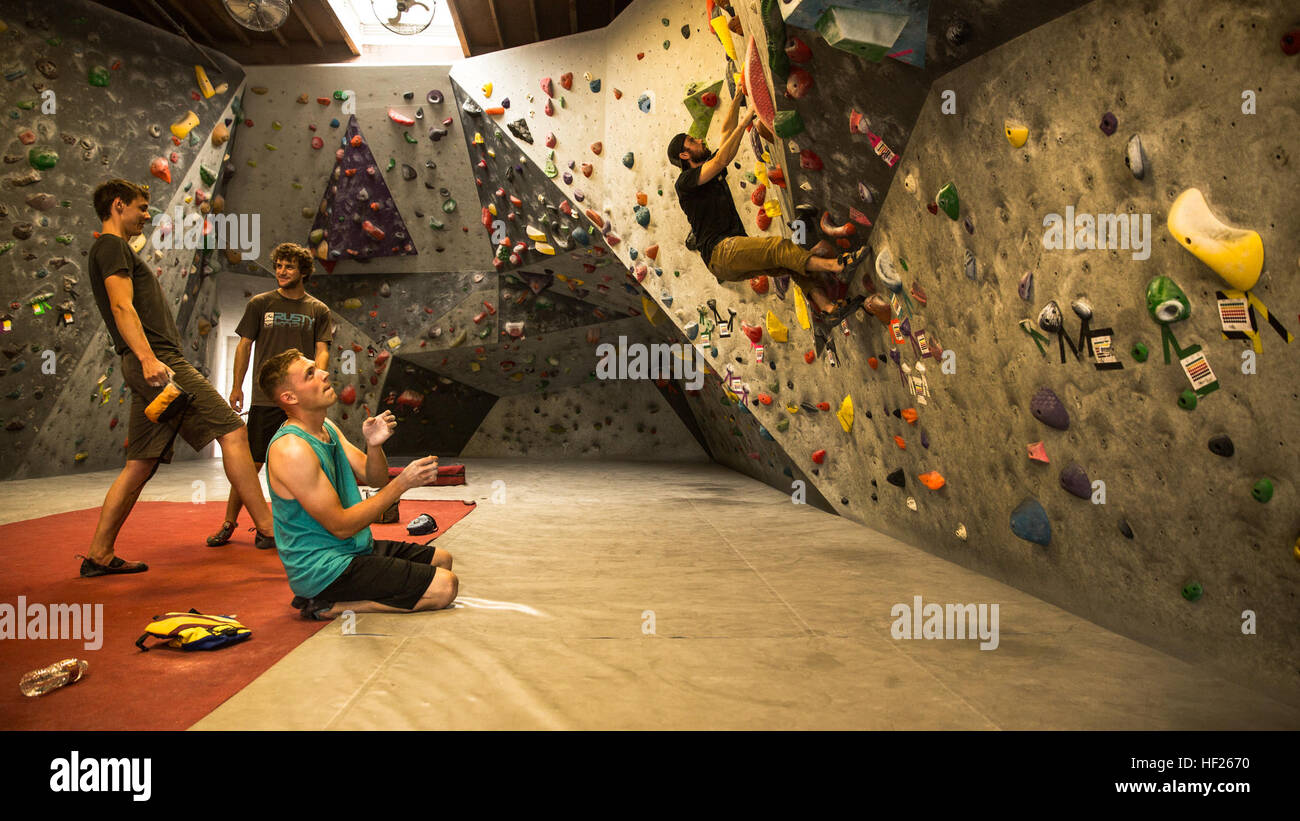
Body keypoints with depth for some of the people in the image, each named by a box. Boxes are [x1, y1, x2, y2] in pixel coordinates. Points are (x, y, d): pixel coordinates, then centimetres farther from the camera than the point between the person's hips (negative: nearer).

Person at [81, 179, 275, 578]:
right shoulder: (112, 247, -1)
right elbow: (122, 306, -15)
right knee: (232, 430, -14)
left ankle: (99, 554, 12)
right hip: (160, 359, -11)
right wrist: (148, 357, -27)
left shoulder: (110, 249, 30)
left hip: (149, 366, 11)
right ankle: (267, 526, -15)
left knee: (140, 464, 9)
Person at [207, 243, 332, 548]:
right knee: (251, 463, -1)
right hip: (264, 397, 0)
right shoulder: (260, 304, 8)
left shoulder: (318, 310, 8)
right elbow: (245, 345, 11)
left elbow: (322, 351, 3)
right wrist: (237, 386, 6)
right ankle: (229, 523, 12)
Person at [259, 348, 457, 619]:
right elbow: (341, 525, -24)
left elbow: (375, 480, 8)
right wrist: (403, 483, -24)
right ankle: (330, 606, -7)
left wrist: (374, 446, -14)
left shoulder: (327, 428, 7)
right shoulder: (292, 449, -23)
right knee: (445, 587, -14)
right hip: (323, 569, -10)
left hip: (354, 548, 10)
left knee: (441, 559, 22)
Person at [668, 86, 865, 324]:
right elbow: (720, 160, -14)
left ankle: (828, 308, -18)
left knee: (794, 263, -7)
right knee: (778, 246, -28)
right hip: (719, 253, -9)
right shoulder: (686, 181, -2)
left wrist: (738, 95, 24)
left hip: (737, 254, 9)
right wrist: (747, 119, -11)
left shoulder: (712, 168, 25)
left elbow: (727, 131, 28)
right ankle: (836, 266, -37)